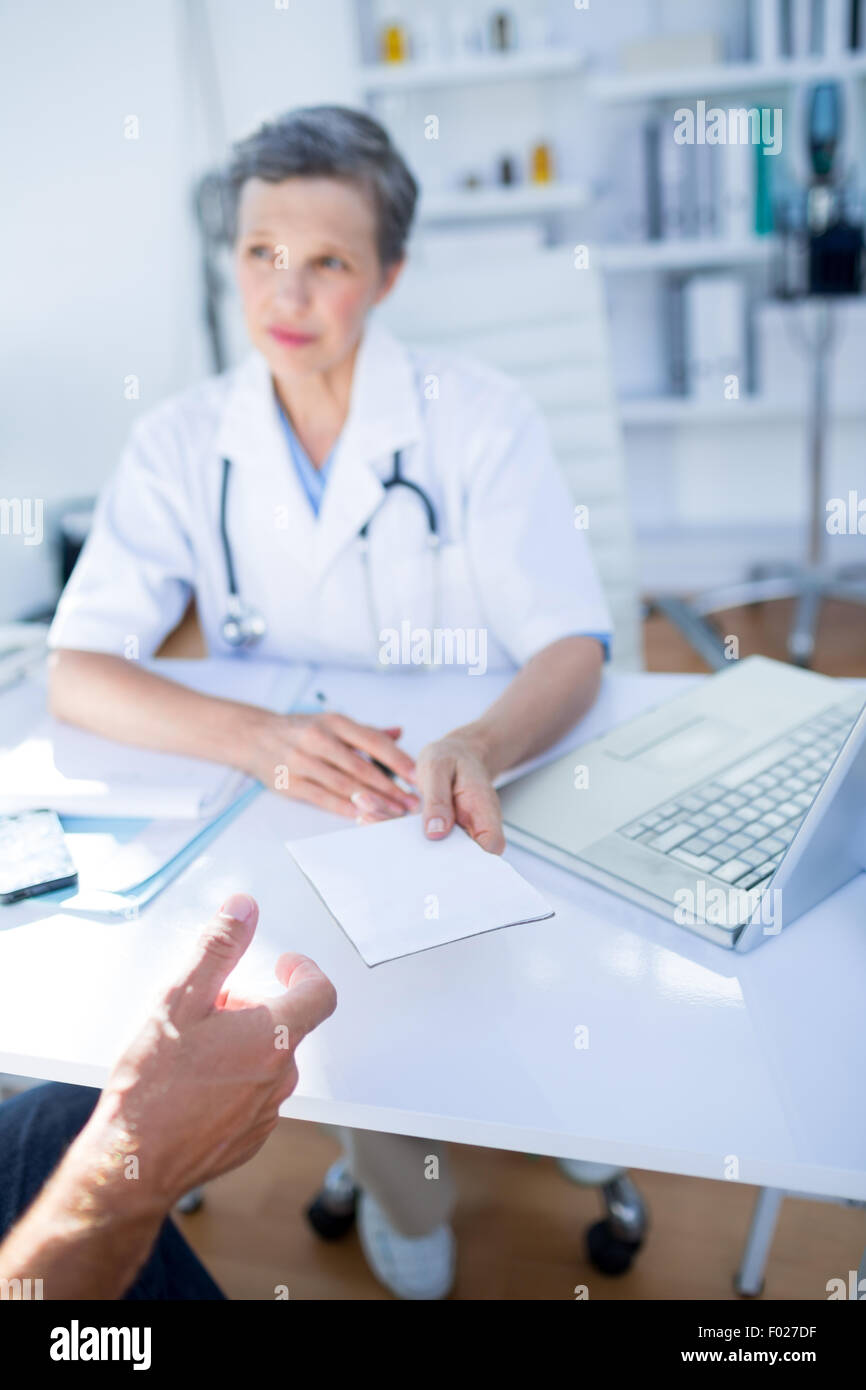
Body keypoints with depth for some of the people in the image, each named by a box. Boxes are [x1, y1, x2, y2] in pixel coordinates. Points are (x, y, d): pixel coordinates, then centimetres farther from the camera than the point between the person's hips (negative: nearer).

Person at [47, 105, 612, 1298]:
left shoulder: (480, 418, -8)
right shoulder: (183, 446, -4)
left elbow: (572, 650, -14)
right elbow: (76, 672, -12)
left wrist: (479, 748, -38)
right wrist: (258, 737, -32)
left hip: (471, 811, 0)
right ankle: (403, 1198, 13)